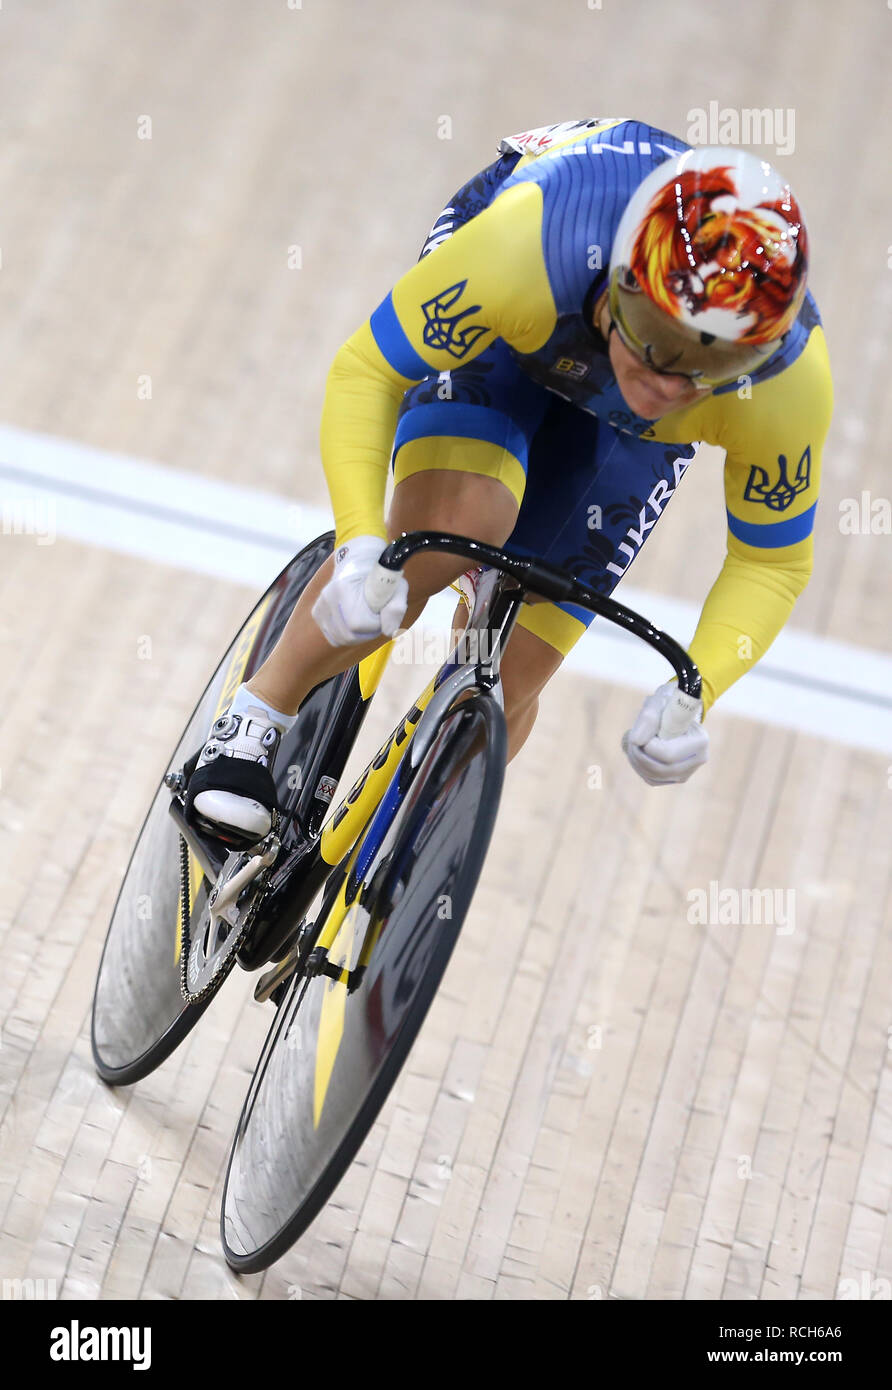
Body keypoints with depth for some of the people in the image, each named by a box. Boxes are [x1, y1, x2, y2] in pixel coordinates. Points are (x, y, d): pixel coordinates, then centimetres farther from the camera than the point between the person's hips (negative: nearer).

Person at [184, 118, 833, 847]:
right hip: (501, 330, -1)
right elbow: (364, 373, -30)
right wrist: (361, 545, -45)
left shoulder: (790, 382, -35)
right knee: (452, 520, -36)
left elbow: (772, 561, -18)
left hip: (624, 422, 2)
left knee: (505, 683, -6)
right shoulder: (527, 243, -43)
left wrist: (692, 692, -34)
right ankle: (258, 716, -11)